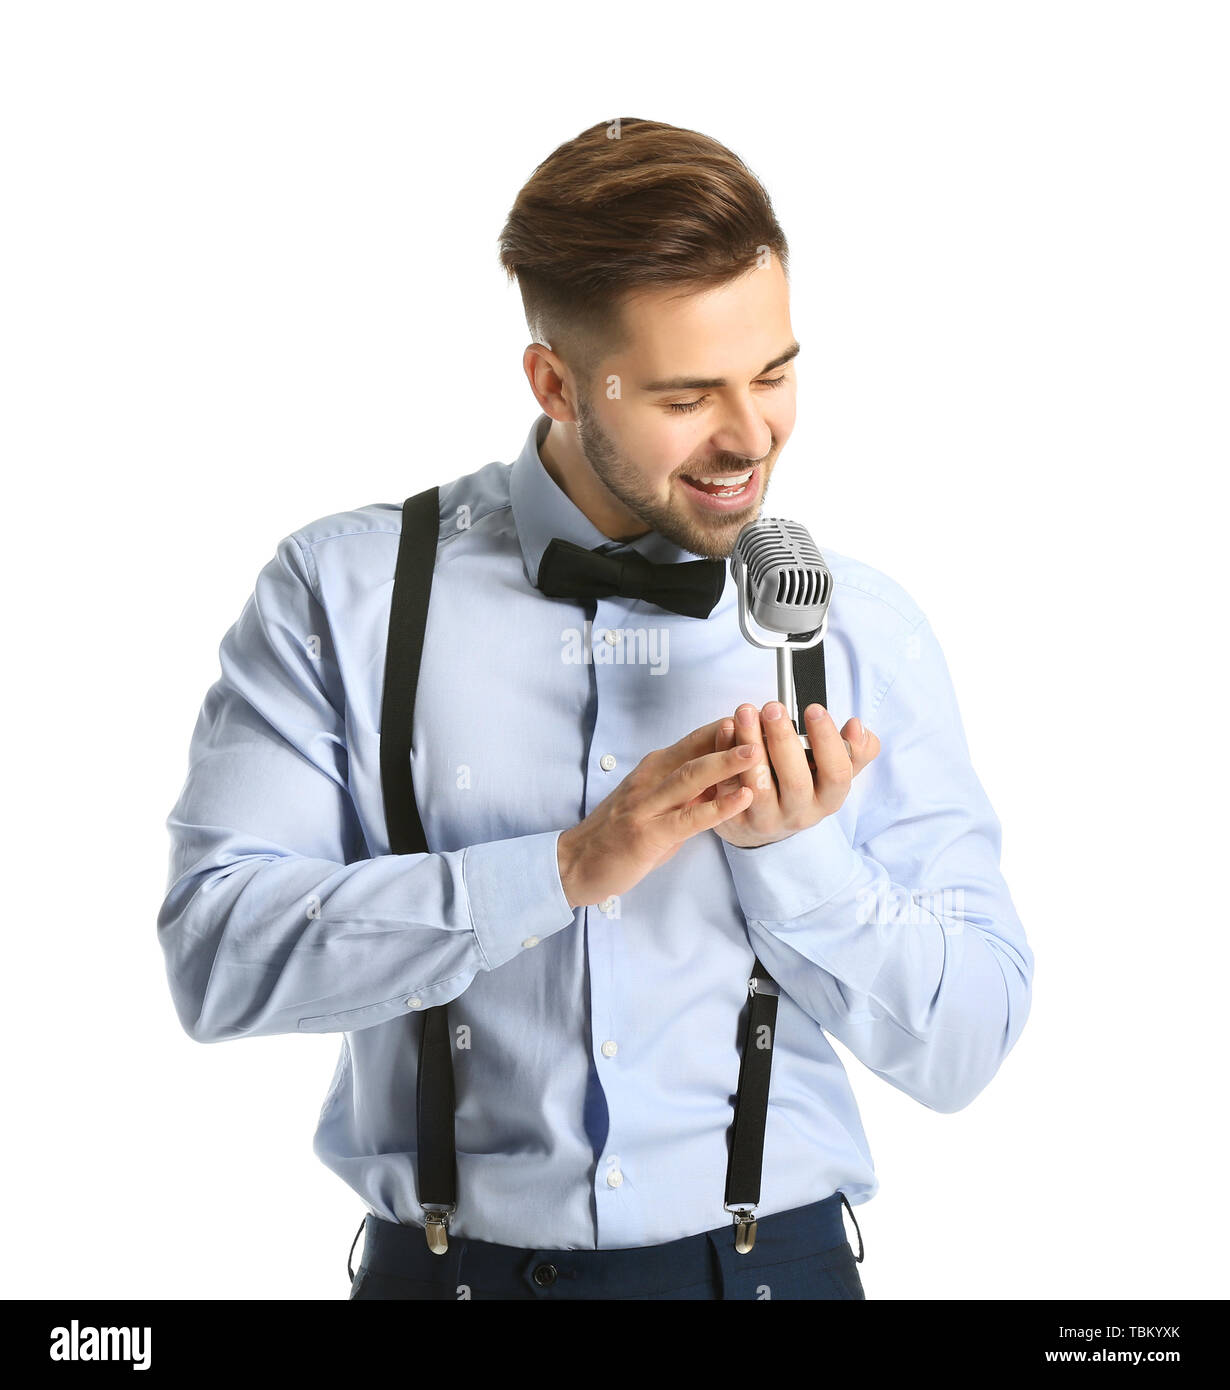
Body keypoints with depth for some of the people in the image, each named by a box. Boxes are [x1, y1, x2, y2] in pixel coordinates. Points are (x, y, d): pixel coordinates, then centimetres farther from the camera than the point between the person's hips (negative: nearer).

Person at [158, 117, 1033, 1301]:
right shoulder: (344, 590, -5)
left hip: (772, 1258, 2)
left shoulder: (863, 628, -1)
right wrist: (570, 867, -20)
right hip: (450, 1261, -1)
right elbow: (217, 954, -15)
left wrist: (793, 849, -17)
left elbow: (962, 1045, -1)